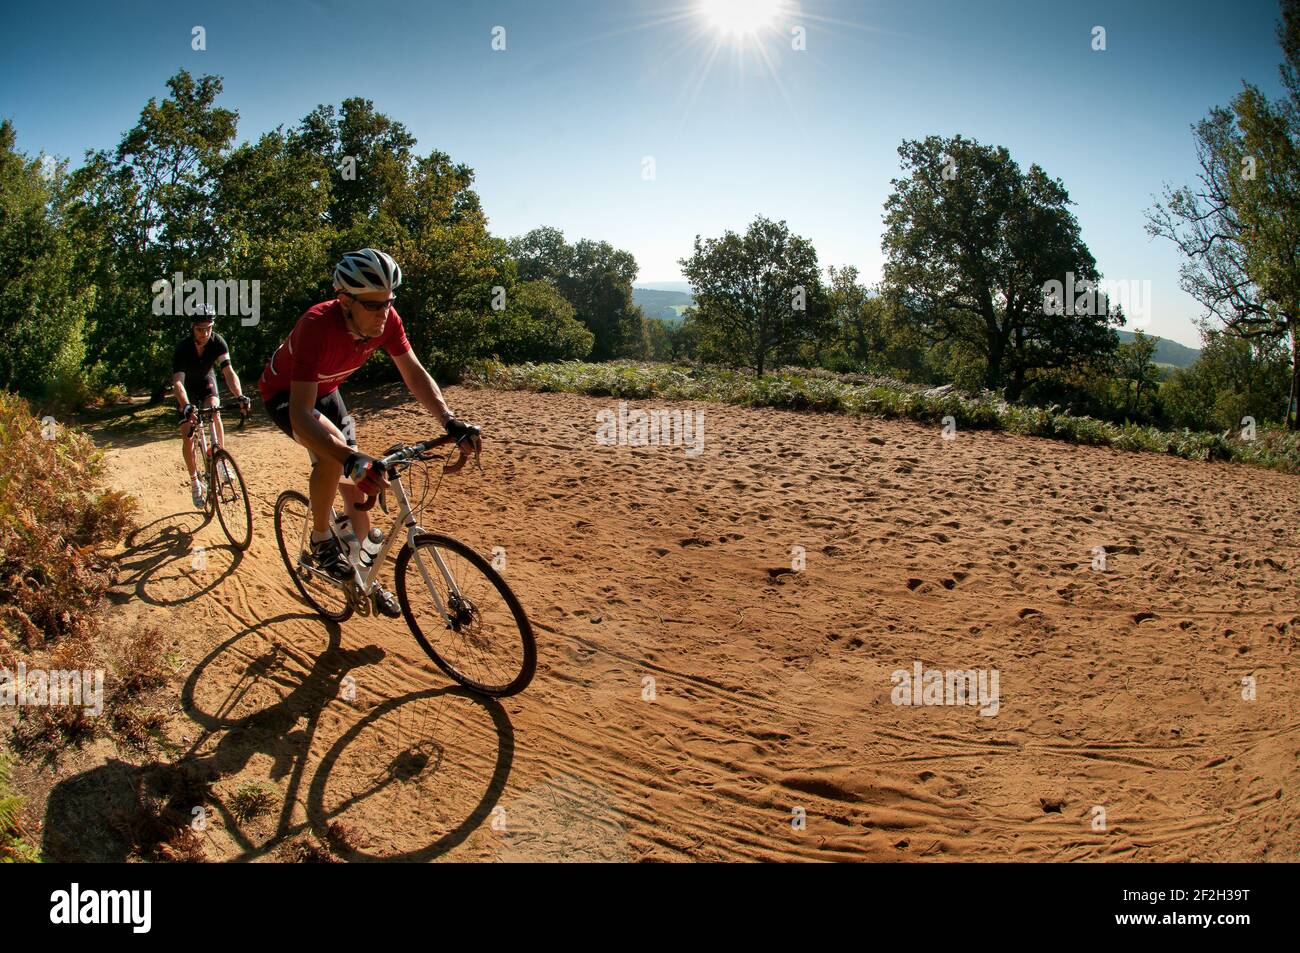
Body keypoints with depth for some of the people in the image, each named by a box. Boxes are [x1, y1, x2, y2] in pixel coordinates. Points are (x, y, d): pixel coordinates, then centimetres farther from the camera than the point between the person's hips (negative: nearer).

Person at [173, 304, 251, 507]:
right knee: (187, 435, -8)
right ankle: (195, 482, 4)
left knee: (214, 412, -28)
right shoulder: (183, 349, -33)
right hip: (187, 387, -2)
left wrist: (239, 395, -54)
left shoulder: (217, 342, -27)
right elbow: (177, 382, -43)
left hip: (206, 381, 2)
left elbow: (229, 372, -37)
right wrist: (186, 406, -61)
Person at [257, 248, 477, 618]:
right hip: (283, 395, -6)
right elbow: (300, 413, -49)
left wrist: (449, 420, -34)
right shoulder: (317, 326, -42)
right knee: (335, 453, -35)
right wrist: (351, 459, -63)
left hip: (324, 391, 6)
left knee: (356, 485, 4)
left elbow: (414, 373, -16)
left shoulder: (386, 320, -25)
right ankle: (321, 541, -11)